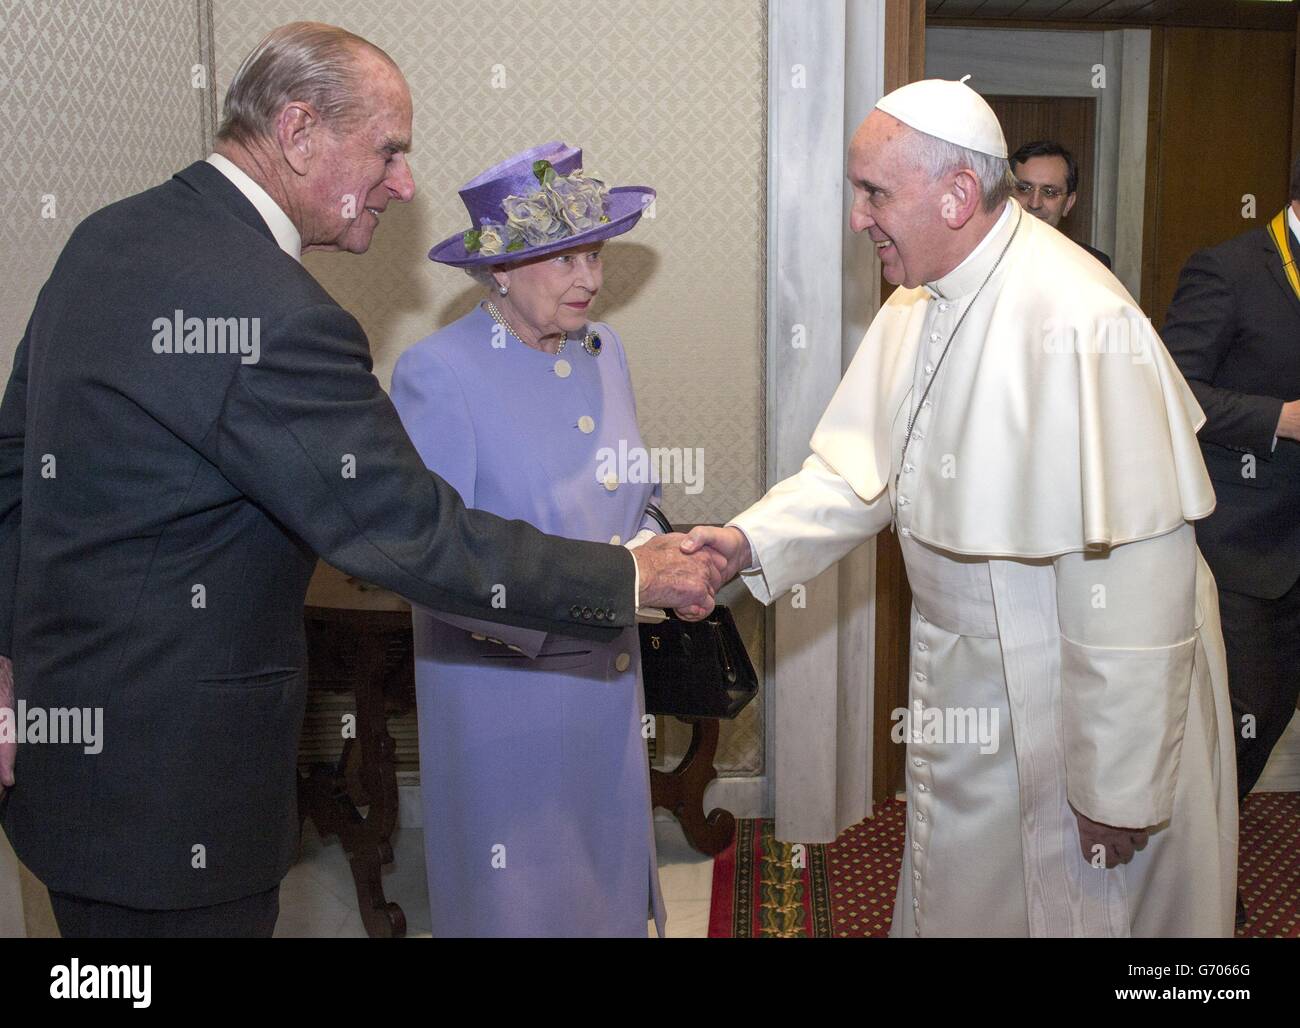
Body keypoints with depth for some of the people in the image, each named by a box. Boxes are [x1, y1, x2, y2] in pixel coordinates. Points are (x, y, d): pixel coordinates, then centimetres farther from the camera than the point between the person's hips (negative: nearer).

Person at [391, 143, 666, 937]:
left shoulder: (606, 351, 4)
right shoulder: (438, 373, -17)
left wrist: (643, 552, -9)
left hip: (609, 678, 6)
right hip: (502, 691, -6)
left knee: (611, 882, 19)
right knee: (516, 901, 10)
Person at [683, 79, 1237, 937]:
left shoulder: (1077, 325, -28)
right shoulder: (919, 306, 2)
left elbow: (1131, 583, -28)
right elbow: (859, 465, 7)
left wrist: (1116, 787, -24)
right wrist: (752, 542, -11)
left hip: (1069, 707, -8)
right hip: (965, 693, 8)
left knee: (1076, 903, 12)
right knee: (957, 899, 23)